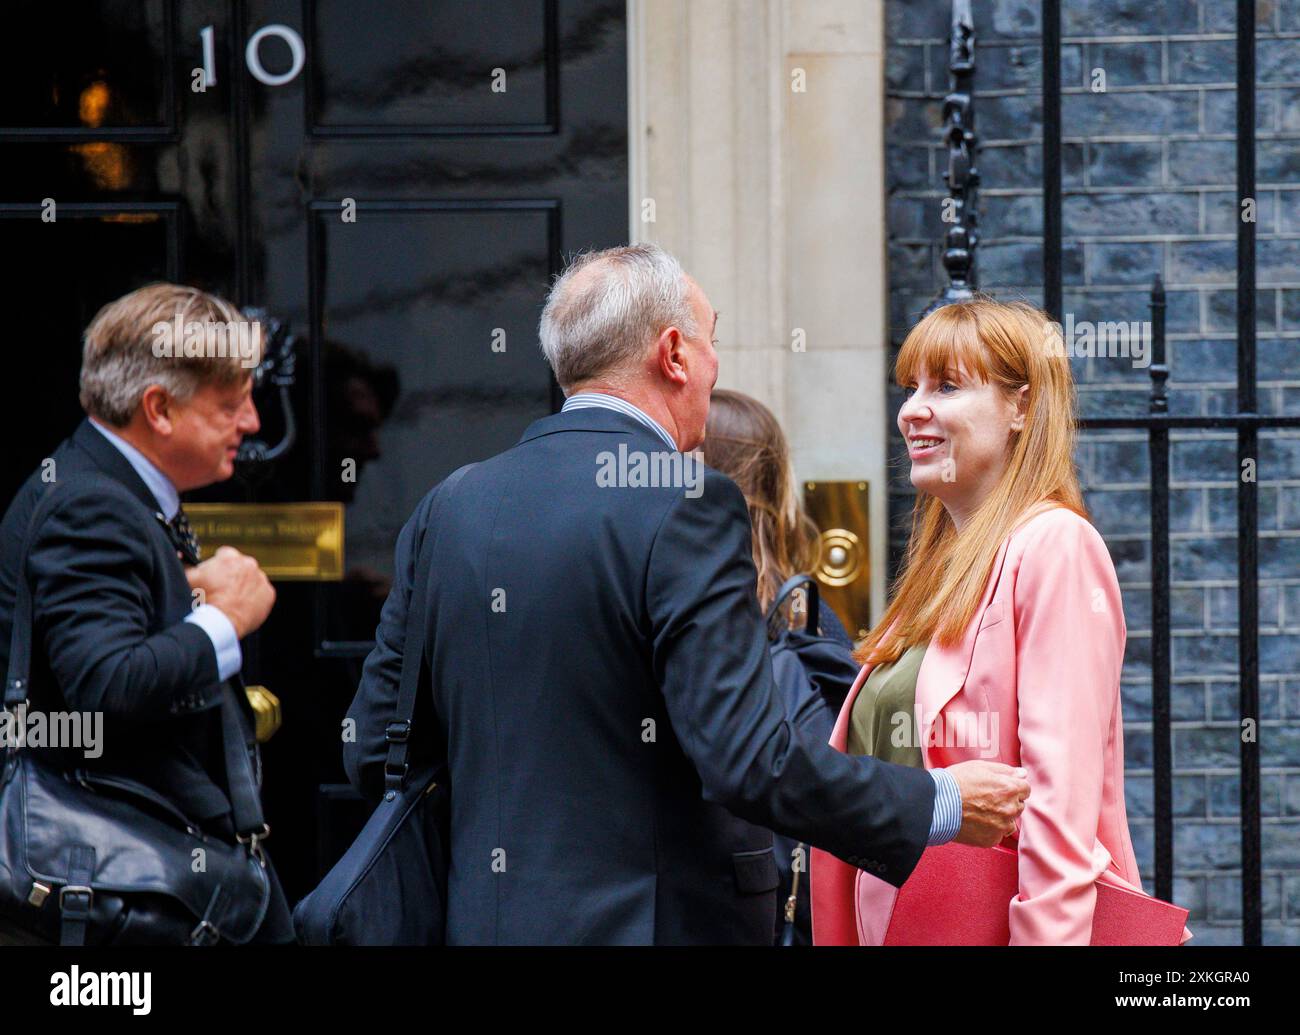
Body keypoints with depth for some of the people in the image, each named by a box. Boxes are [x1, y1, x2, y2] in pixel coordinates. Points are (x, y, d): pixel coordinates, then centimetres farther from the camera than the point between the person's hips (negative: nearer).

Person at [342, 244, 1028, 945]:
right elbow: (750, 762, -20)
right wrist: (944, 806, -9)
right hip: (659, 922, -7)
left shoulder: (446, 507, 8)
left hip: (485, 918, 7)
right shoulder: (686, 506, -12)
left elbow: (373, 754, 10)